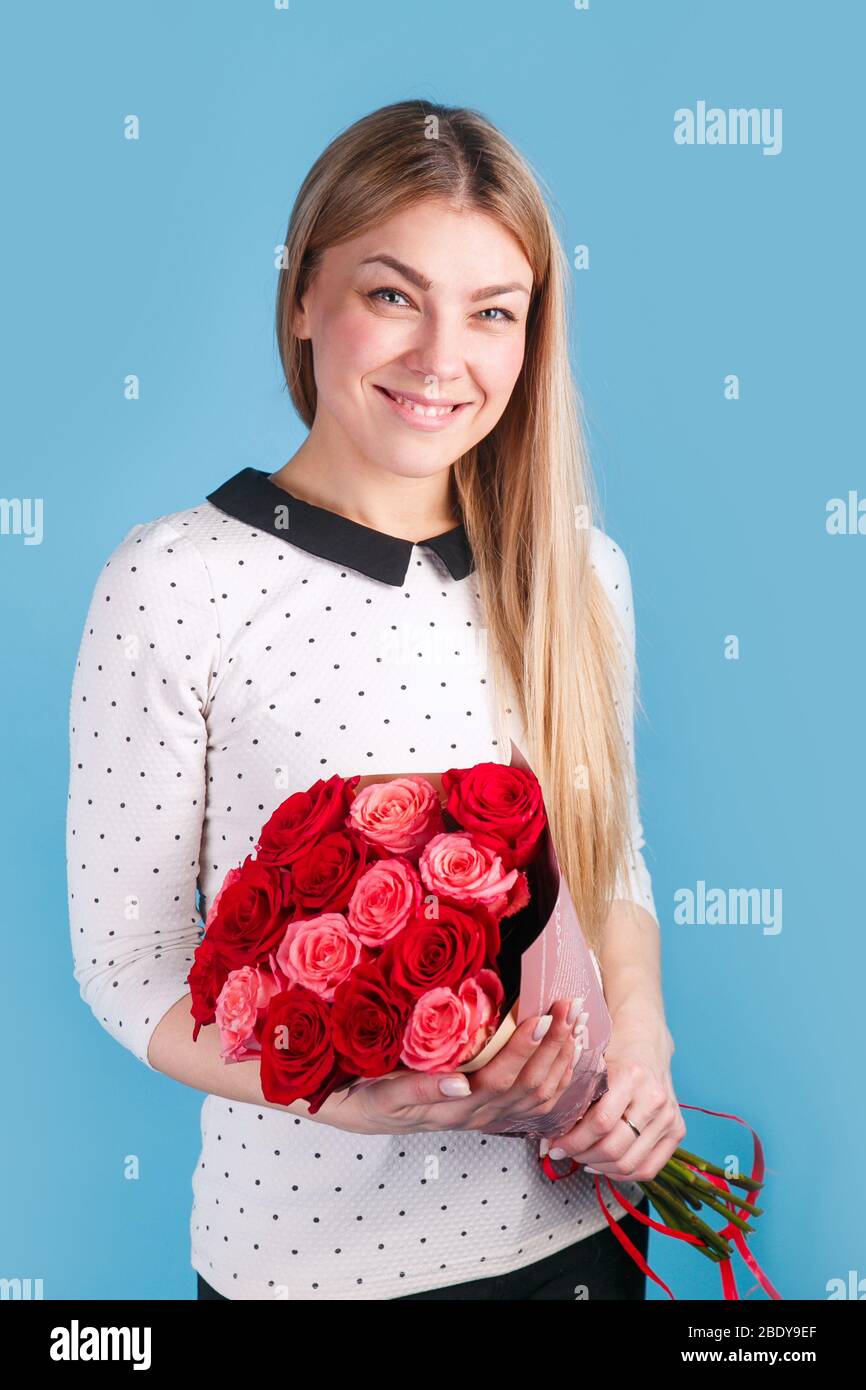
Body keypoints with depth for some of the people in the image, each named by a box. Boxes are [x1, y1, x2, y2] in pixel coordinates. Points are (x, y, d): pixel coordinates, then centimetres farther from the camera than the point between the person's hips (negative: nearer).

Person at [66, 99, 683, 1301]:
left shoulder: (579, 573, -3)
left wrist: (640, 1027, -10)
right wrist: (348, 1095, -24)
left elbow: (614, 859, 7)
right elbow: (127, 961, -11)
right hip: (305, 1237, -3)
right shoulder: (176, 581, -16)